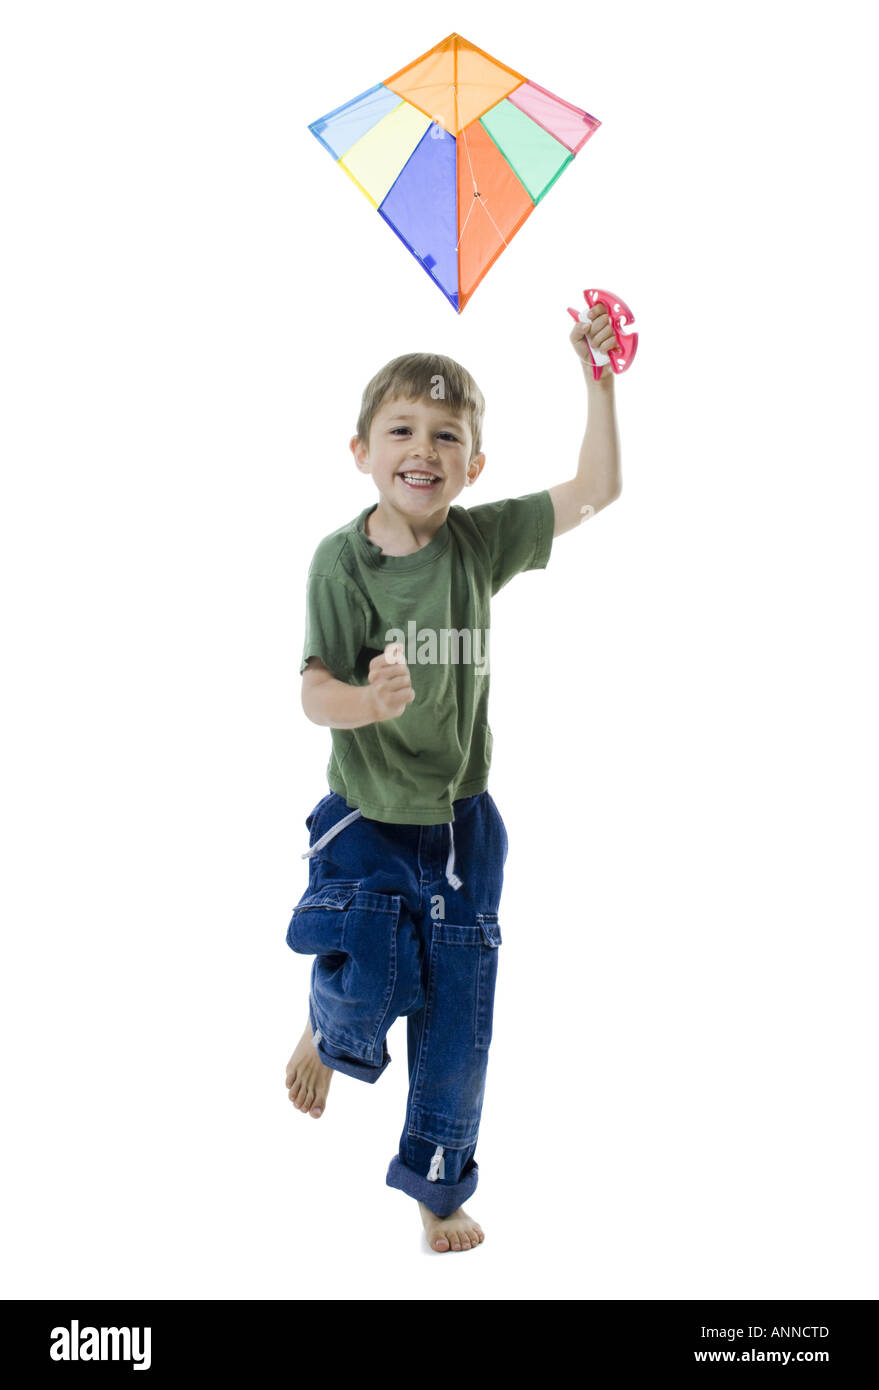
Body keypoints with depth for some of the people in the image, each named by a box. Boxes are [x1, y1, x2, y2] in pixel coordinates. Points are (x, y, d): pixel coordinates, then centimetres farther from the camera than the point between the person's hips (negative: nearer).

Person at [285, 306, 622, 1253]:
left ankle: (438, 1188, 32)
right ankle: (324, 1030, 35)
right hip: (364, 820, -2)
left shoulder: (480, 539, -8)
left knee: (456, 1025, 10)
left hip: (461, 823, 3)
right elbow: (315, 691, -22)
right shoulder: (342, 560, -16)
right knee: (366, 989, -6)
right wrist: (367, 701, -43)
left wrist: (598, 377, -14)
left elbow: (595, 491, -6)